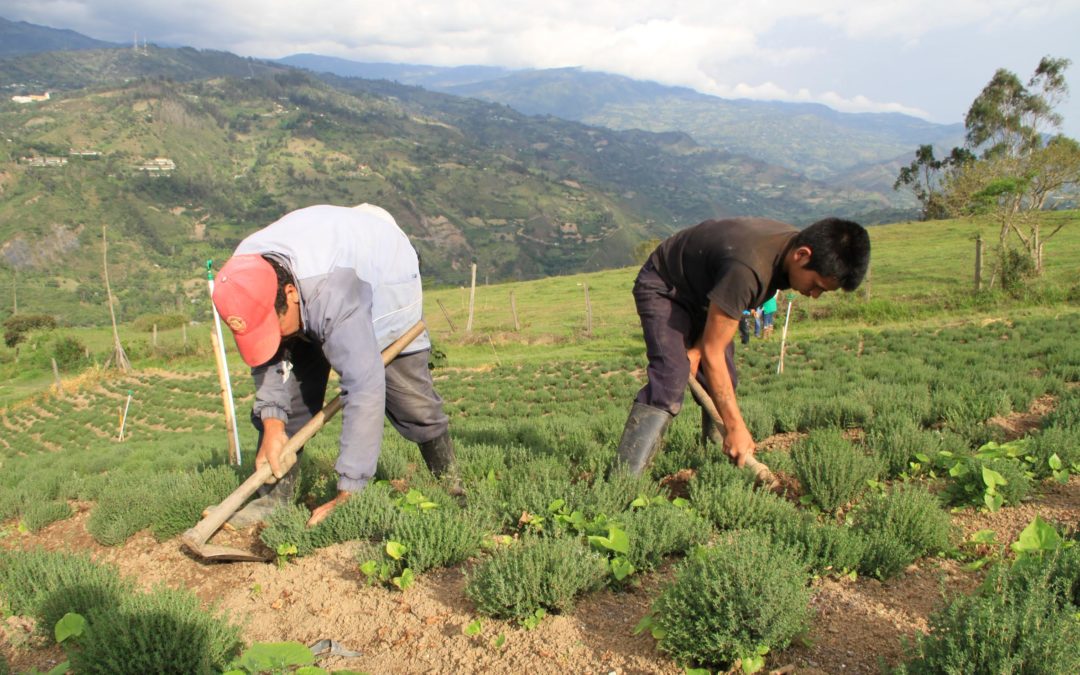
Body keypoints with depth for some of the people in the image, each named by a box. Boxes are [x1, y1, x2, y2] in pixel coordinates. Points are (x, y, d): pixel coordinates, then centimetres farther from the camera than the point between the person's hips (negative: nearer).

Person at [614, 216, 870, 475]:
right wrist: (736, 428, -31)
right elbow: (712, 352, -34)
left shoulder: (793, 244, -14)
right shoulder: (749, 267, -41)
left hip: (702, 294, 9)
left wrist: (696, 349, -11)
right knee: (670, 382, -25)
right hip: (663, 288, -9)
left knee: (723, 385, 2)